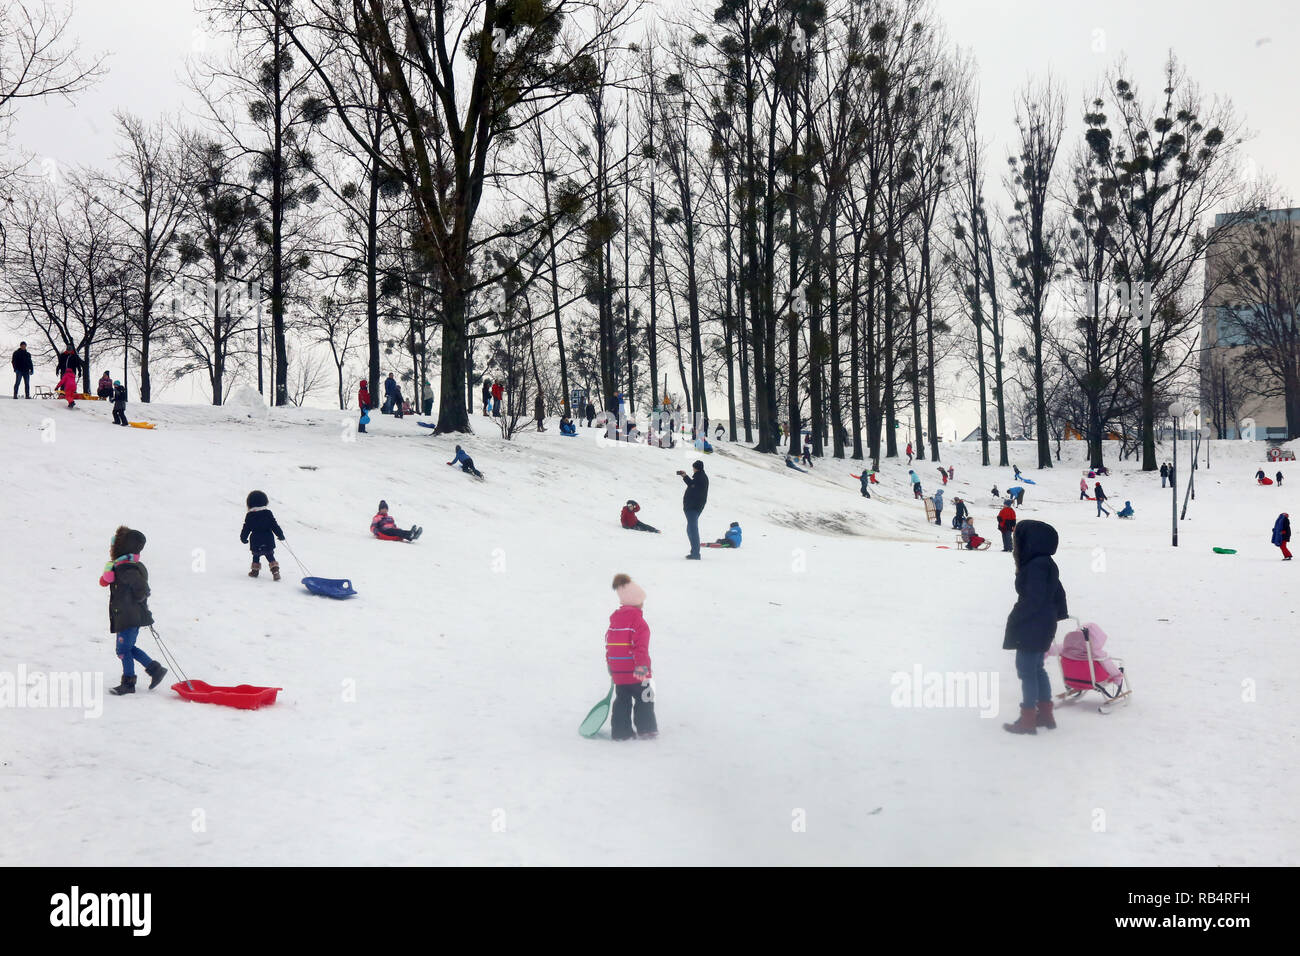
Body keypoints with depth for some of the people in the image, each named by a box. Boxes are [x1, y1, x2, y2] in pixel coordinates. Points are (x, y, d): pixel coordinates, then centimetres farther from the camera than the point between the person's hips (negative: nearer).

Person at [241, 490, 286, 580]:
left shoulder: (250, 515, -4)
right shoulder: (267, 513, -3)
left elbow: (246, 528, 1)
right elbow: (274, 525, -3)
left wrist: (243, 538, 16)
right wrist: (280, 535, 6)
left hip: (256, 542, -1)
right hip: (268, 541, 1)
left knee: (256, 556, 17)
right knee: (270, 556, 7)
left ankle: (255, 570, 22)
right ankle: (275, 570, -5)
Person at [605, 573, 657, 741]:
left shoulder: (614, 619, 12)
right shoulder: (637, 620, -14)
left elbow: (609, 644, 18)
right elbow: (640, 645, -21)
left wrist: (610, 665, 26)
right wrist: (642, 665, -22)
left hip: (617, 672, 7)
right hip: (635, 671, -7)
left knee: (622, 699, 13)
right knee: (644, 698, 7)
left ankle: (620, 731, 12)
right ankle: (646, 728, 10)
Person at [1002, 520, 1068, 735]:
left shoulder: (1035, 566, -21)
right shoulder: (1048, 564, 10)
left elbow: (1033, 599, -24)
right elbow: (1058, 594, 19)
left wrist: (1015, 619, -16)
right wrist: (1060, 614, 27)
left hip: (1032, 630, -10)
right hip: (1045, 627, 10)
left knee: (1026, 671, -3)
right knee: (1037, 669, 18)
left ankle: (1028, 720, 2)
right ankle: (1045, 714, 25)